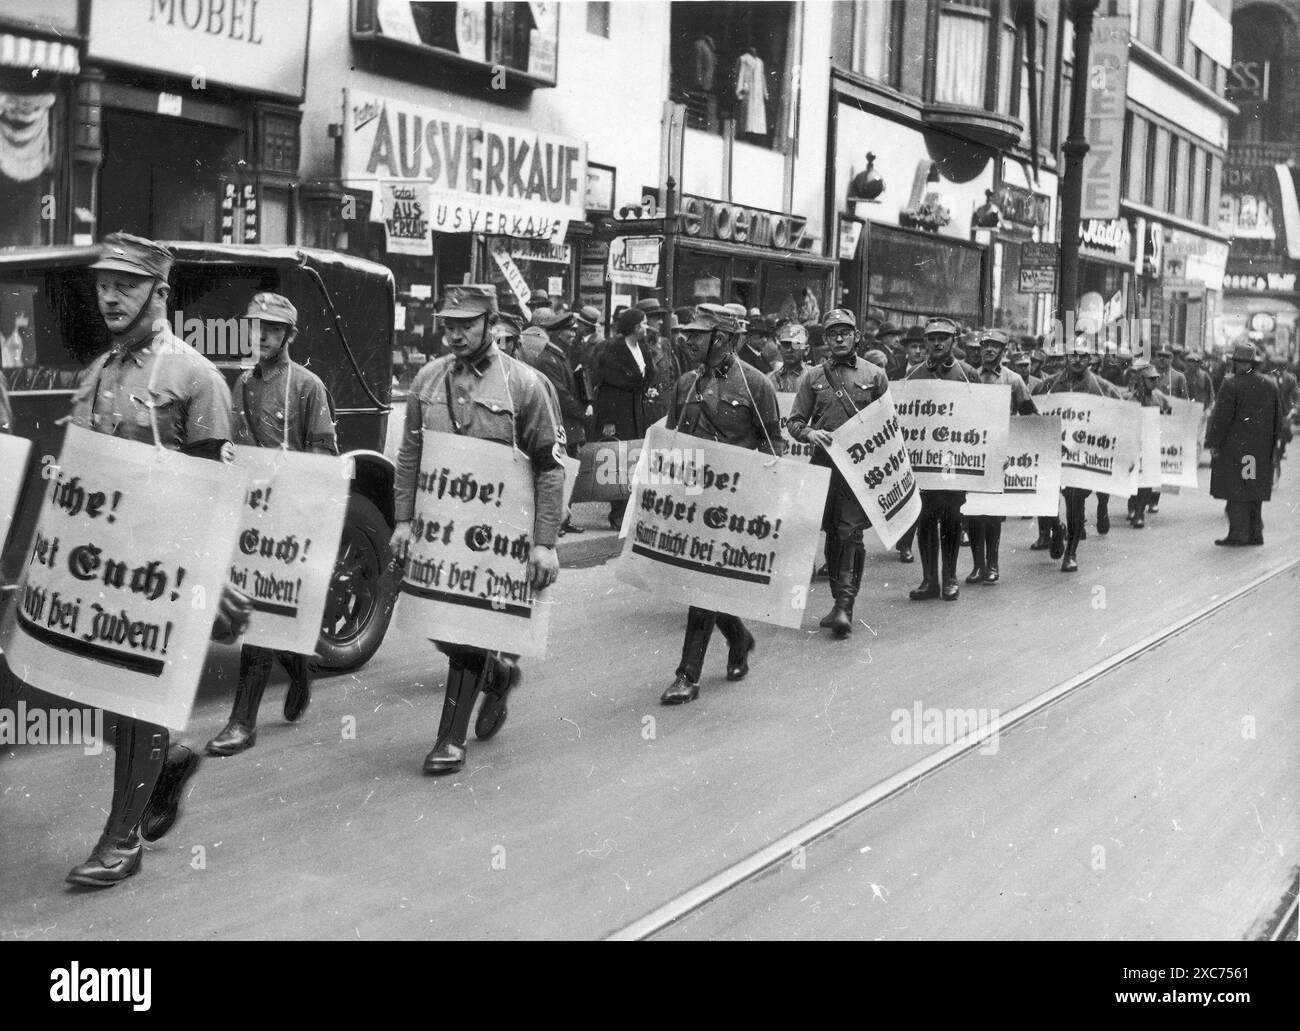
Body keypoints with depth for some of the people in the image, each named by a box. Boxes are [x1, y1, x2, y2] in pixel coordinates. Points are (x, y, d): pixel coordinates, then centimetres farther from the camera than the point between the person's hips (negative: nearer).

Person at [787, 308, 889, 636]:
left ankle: (845, 606, -13)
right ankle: (839, 601, 19)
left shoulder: (875, 375, 6)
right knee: (832, 535, 9)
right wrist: (810, 432, -11)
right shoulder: (813, 376, 10)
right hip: (824, 464, 3)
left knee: (851, 533, -11)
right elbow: (794, 422, 10)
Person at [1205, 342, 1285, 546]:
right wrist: (1272, 444, 20)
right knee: (1255, 492, 13)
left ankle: (1238, 534, -5)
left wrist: (1213, 444, -7)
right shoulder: (1270, 385, 8)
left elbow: (1221, 417, -13)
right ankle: (1255, 533, 17)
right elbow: (1278, 419, 13)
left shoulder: (1231, 384, -12)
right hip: (1261, 449, 6)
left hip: (1235, 447, -6)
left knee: (1236, 492, -3)